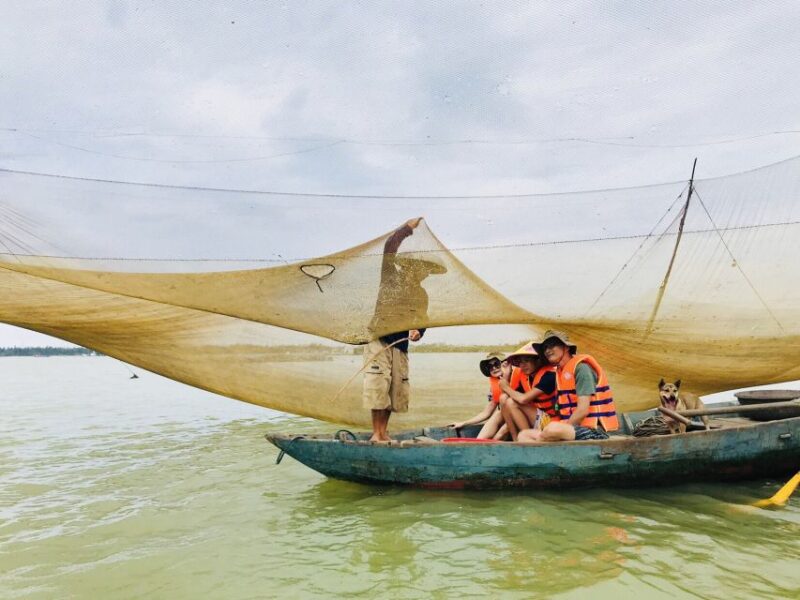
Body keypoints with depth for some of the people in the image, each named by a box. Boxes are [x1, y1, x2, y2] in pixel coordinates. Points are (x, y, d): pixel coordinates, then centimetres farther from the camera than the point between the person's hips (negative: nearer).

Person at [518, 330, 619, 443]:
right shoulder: (560, 372, 16)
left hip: (593, 430, -8)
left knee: (553, 428, -36)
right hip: (572, 428, 8)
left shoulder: (581, 367, -9)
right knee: (524, 435, -1)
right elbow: (563, 411, 12)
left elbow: (583, 410, -16)